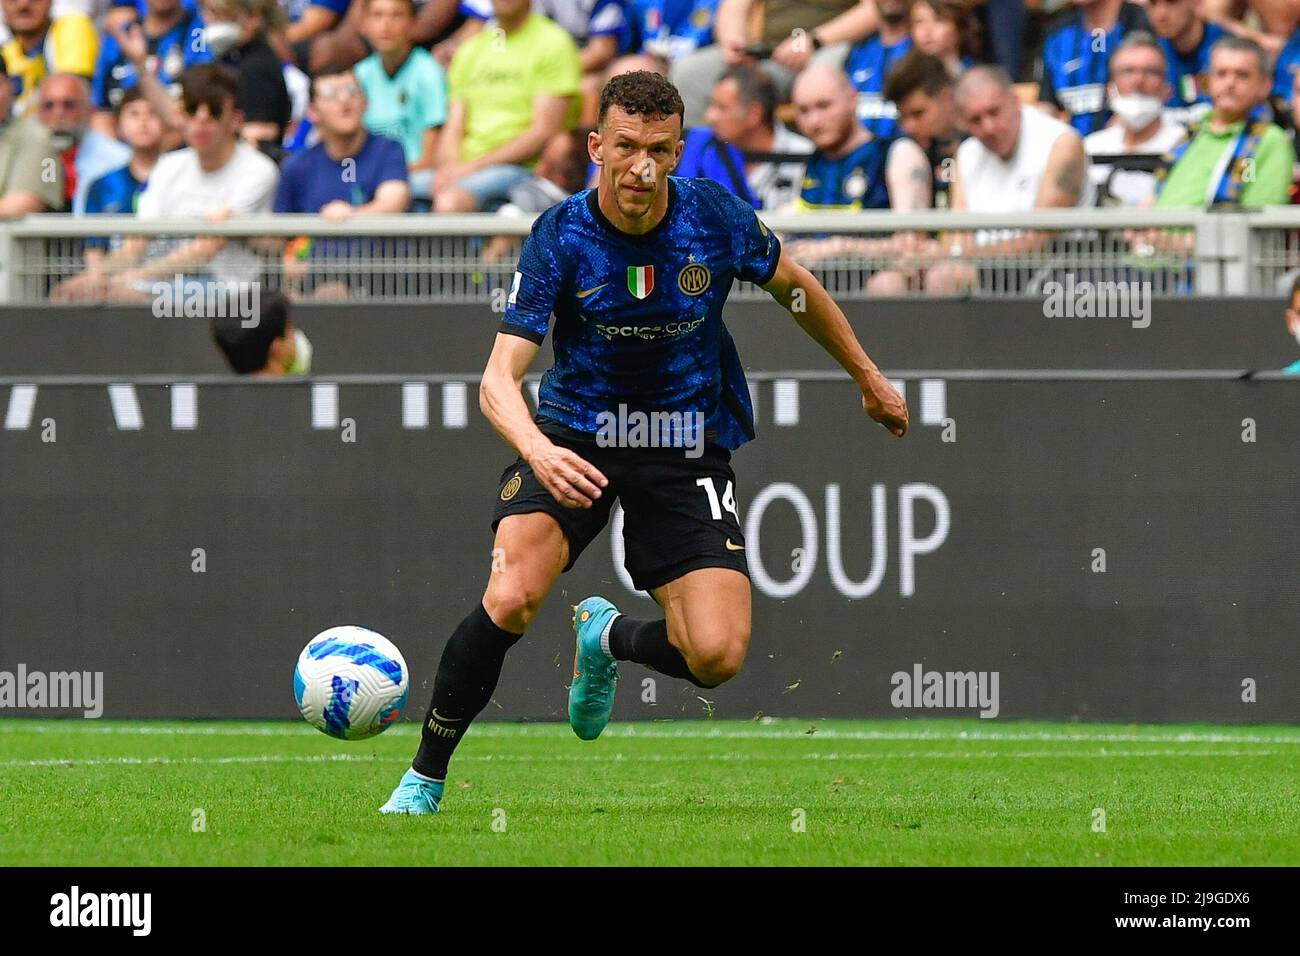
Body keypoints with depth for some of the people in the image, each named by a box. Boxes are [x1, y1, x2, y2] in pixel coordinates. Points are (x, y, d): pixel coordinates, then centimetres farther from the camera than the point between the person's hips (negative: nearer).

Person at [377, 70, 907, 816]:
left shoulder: (716, 217, -11)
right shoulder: (561, 238, -17)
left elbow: (793, 285, 11)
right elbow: (500, 378, -23)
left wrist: (868, 377, 21)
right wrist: (536, 448, -44)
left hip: (689, 452, 2)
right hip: (575, 439, -2)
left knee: (717, 657, -14)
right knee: (510, 599, -27)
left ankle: (609, 637, 23)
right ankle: (424, 781, -8)